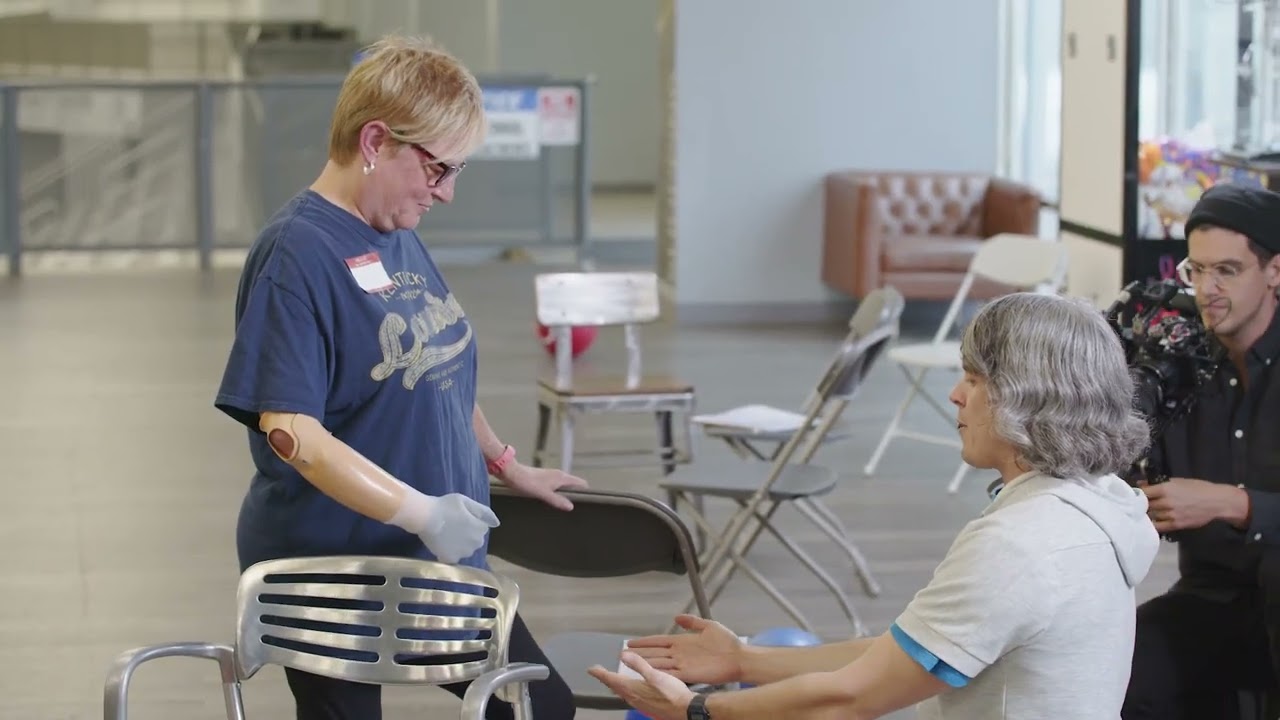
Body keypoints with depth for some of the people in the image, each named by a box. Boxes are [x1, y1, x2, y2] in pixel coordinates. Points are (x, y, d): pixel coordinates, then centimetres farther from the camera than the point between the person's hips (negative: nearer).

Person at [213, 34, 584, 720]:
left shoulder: (398, 234, 5)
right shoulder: (296, 252, -20)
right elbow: (290, 430, -27)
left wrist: (506, 465, 26)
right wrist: (420, 513, -29)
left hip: (436, 561, 8)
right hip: (330, 572, -8)